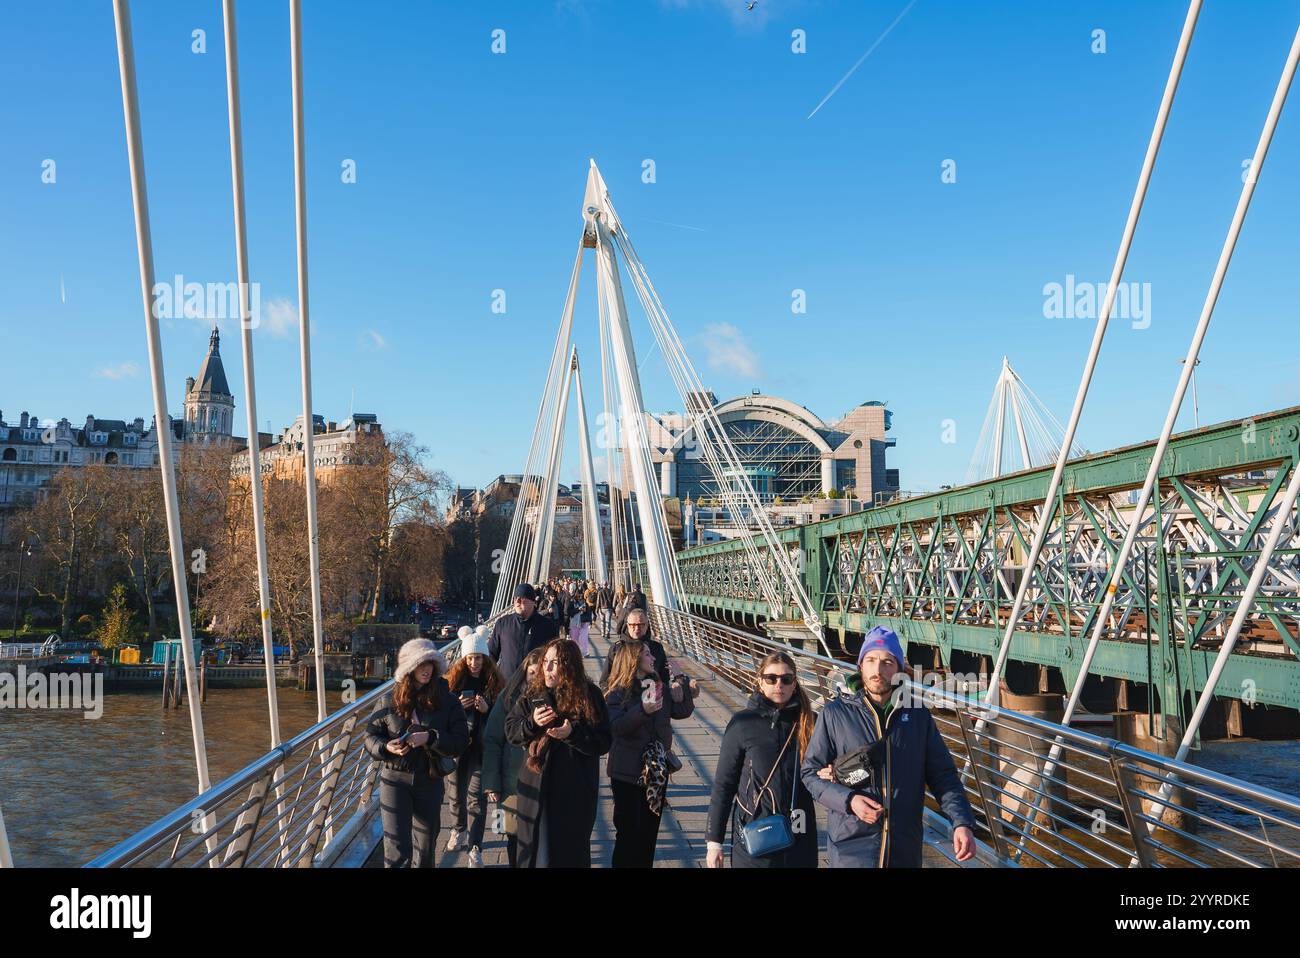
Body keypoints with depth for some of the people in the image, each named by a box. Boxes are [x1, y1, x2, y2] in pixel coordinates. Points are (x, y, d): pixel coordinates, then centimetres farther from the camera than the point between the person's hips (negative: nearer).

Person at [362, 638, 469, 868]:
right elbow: (371, 735, 2)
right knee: (397, 849, -7)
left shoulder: (447, 701, -6)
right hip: (395, 778, -1)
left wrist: (429, 738, -23)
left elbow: (461, 740, -9)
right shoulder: (391, 699, -5)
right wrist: (386, 747, -19)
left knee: (425, 844, 18)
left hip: (430, 780, 1)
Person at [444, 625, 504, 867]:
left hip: (481, 746, -2)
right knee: (457, 791, 16)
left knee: (476, 797, -3)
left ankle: (475, 848, 3)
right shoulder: (454, 679, -2)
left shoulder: (494, 681, -4)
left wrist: (487, 709, -18)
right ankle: (458, 831, 41)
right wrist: (457, 707, -17)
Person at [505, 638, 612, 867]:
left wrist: (572, 733, -23)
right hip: (537, 787, 2)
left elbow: (603, 742, -8)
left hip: (575, 791, -2)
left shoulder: (589, 695, -7)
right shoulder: (533, 694, 2)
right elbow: (510, 731, 2)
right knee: (537, 850, 10)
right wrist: (532, 722, -16)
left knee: (572, 850, 9)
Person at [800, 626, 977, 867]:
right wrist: (848, 800, -14)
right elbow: (810, 772, 2)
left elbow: (943, 775, 5)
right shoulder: (835, 713, -2)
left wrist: (962, 823, -10)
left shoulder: (918, 716, 4)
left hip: (905, 850, 2)